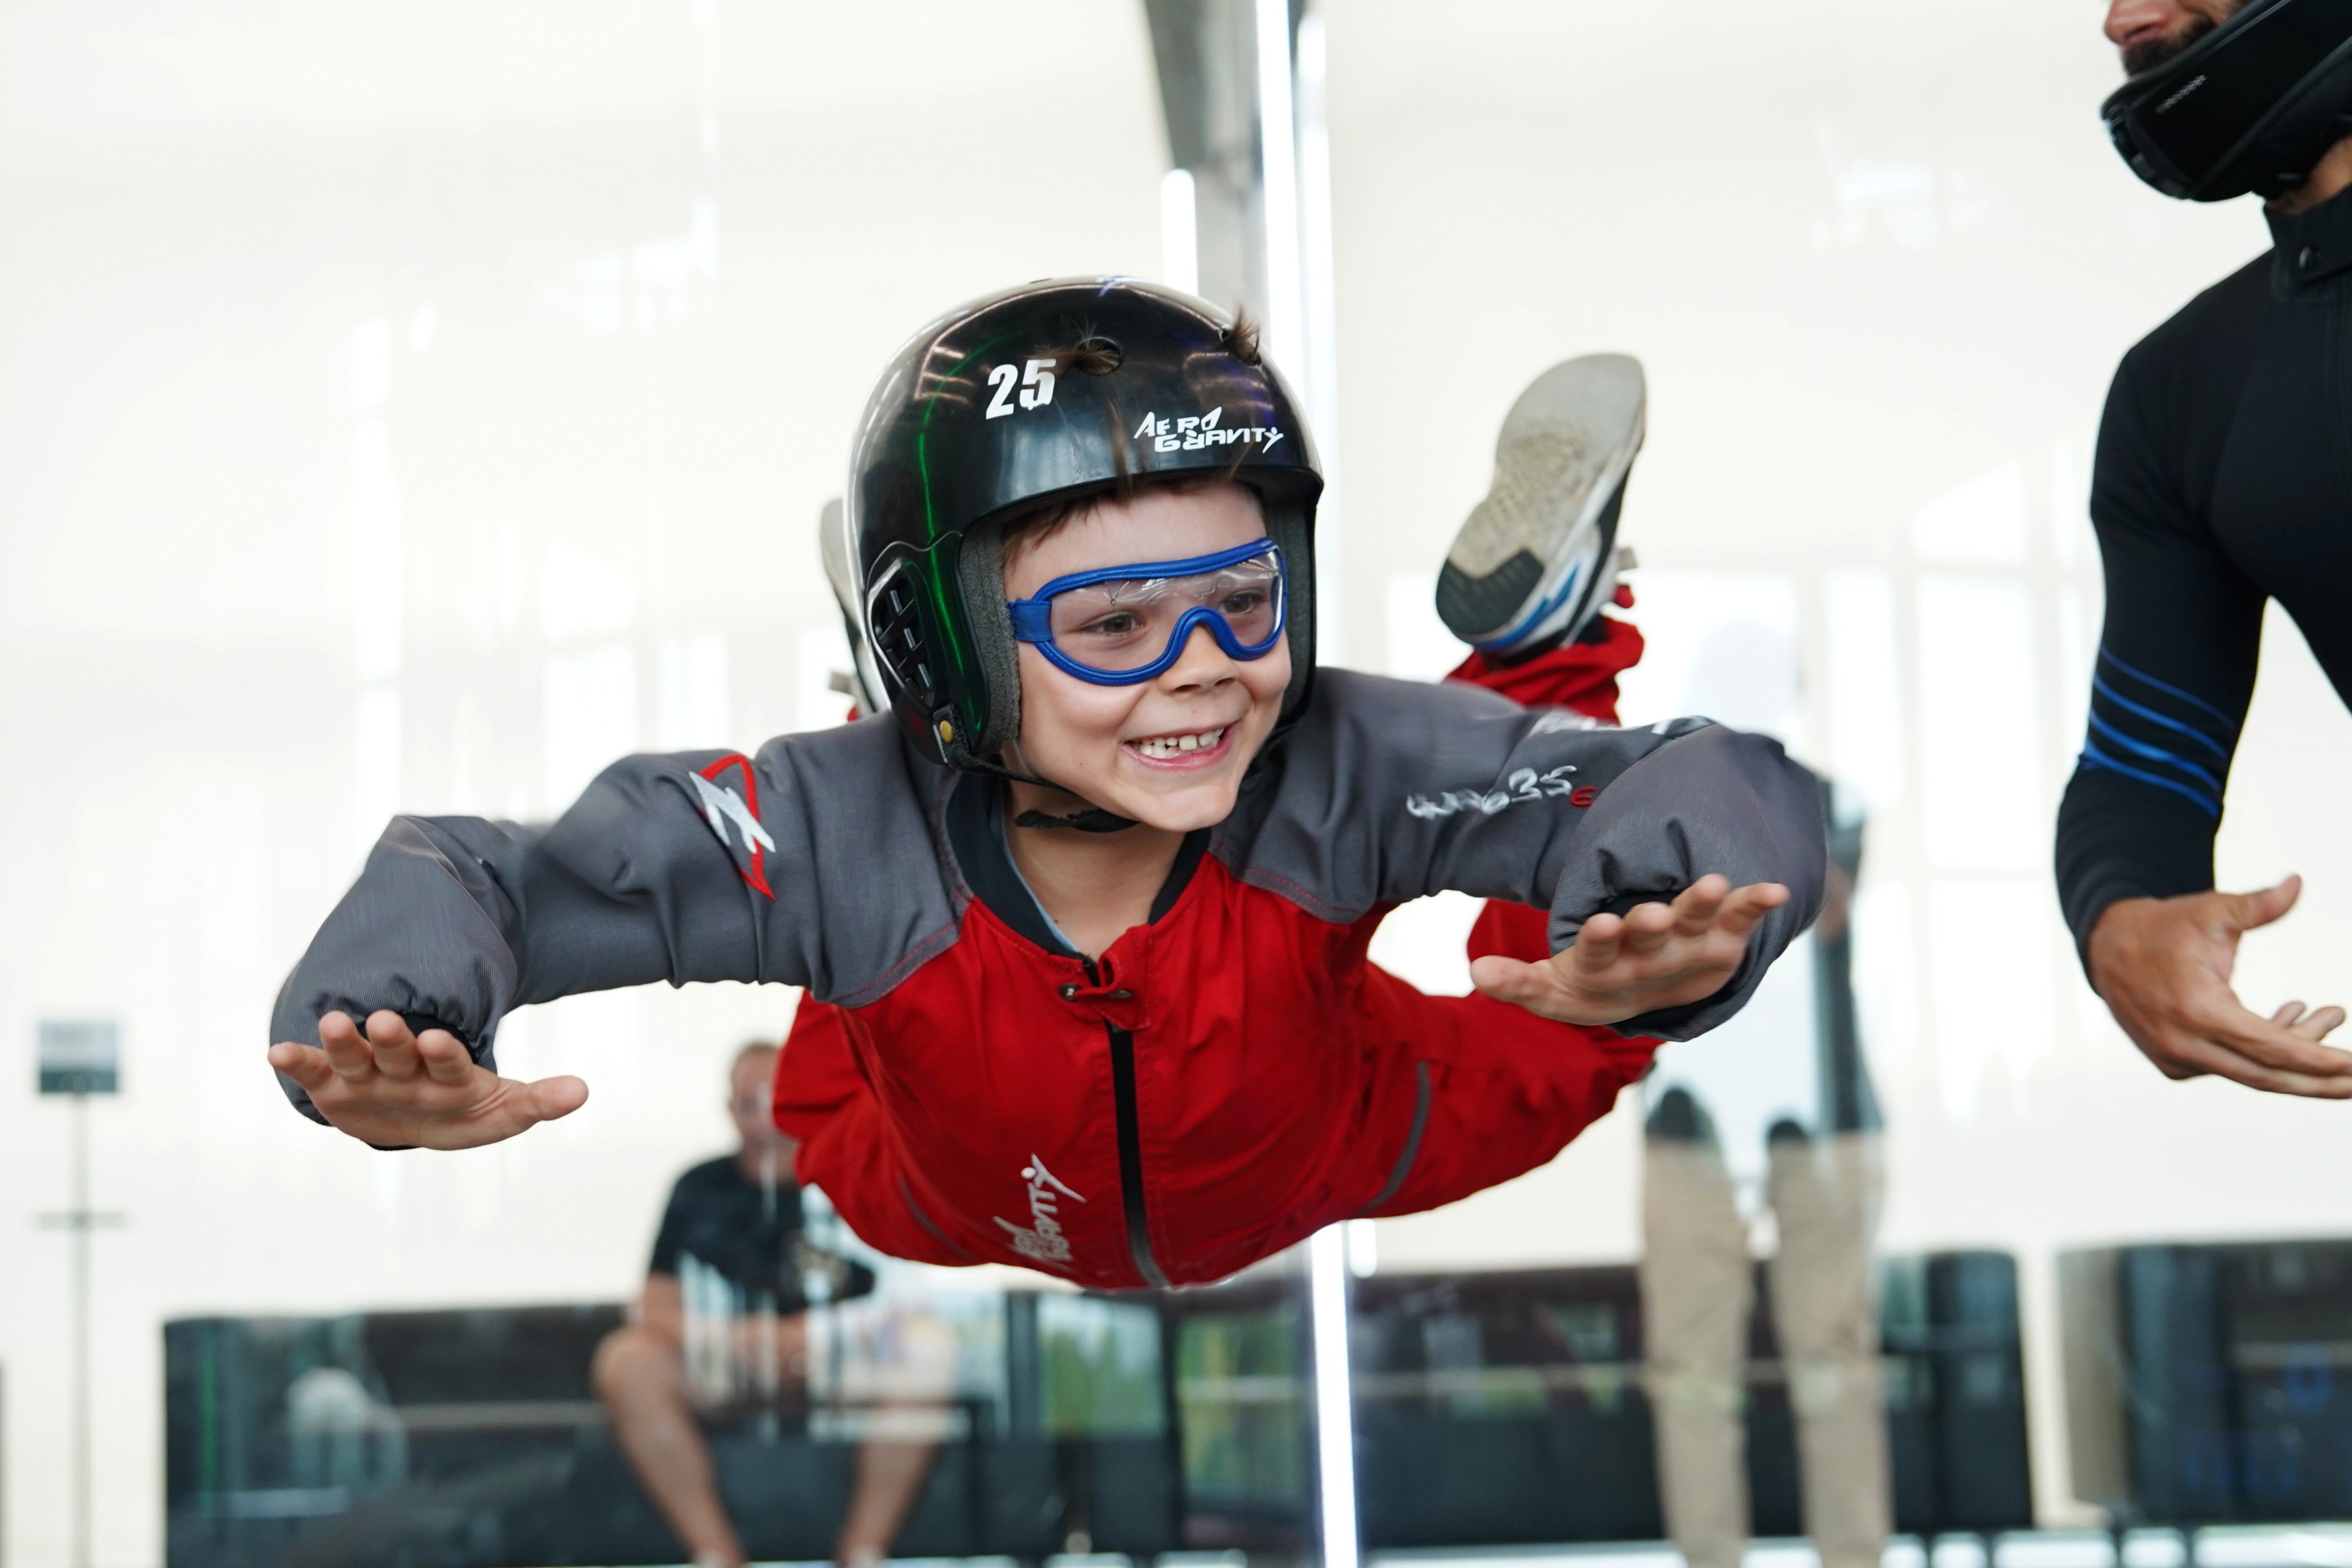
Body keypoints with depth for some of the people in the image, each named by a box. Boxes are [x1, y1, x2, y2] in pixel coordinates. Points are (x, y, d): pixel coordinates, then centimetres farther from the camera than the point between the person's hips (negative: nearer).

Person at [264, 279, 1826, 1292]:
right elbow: (467, 880, -35)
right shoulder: (850, 838, -40)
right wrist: (388, 1025, -60)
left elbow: (1725, 788, -43)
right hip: (974, 1233, 1)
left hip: (1327, 1194, 0)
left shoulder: (1337, 771, -41)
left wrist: (1643, 950, -67)